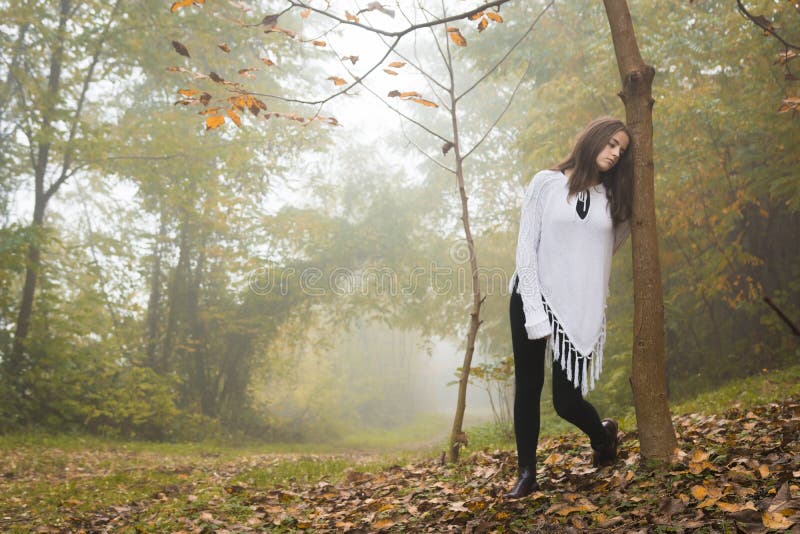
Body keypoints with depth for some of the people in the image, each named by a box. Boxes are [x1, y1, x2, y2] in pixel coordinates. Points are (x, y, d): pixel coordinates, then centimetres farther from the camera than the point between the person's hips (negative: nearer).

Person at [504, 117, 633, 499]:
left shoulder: (612, 198, 10)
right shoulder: (547, 183, -2)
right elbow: (526, 250, -6)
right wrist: (536, 315, -12)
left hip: (582, 309, 2)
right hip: (534, 299, -1)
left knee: (567, 400, -2)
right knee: (528, 388, 2)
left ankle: (602, 433, 31)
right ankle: (527, 474, 16)